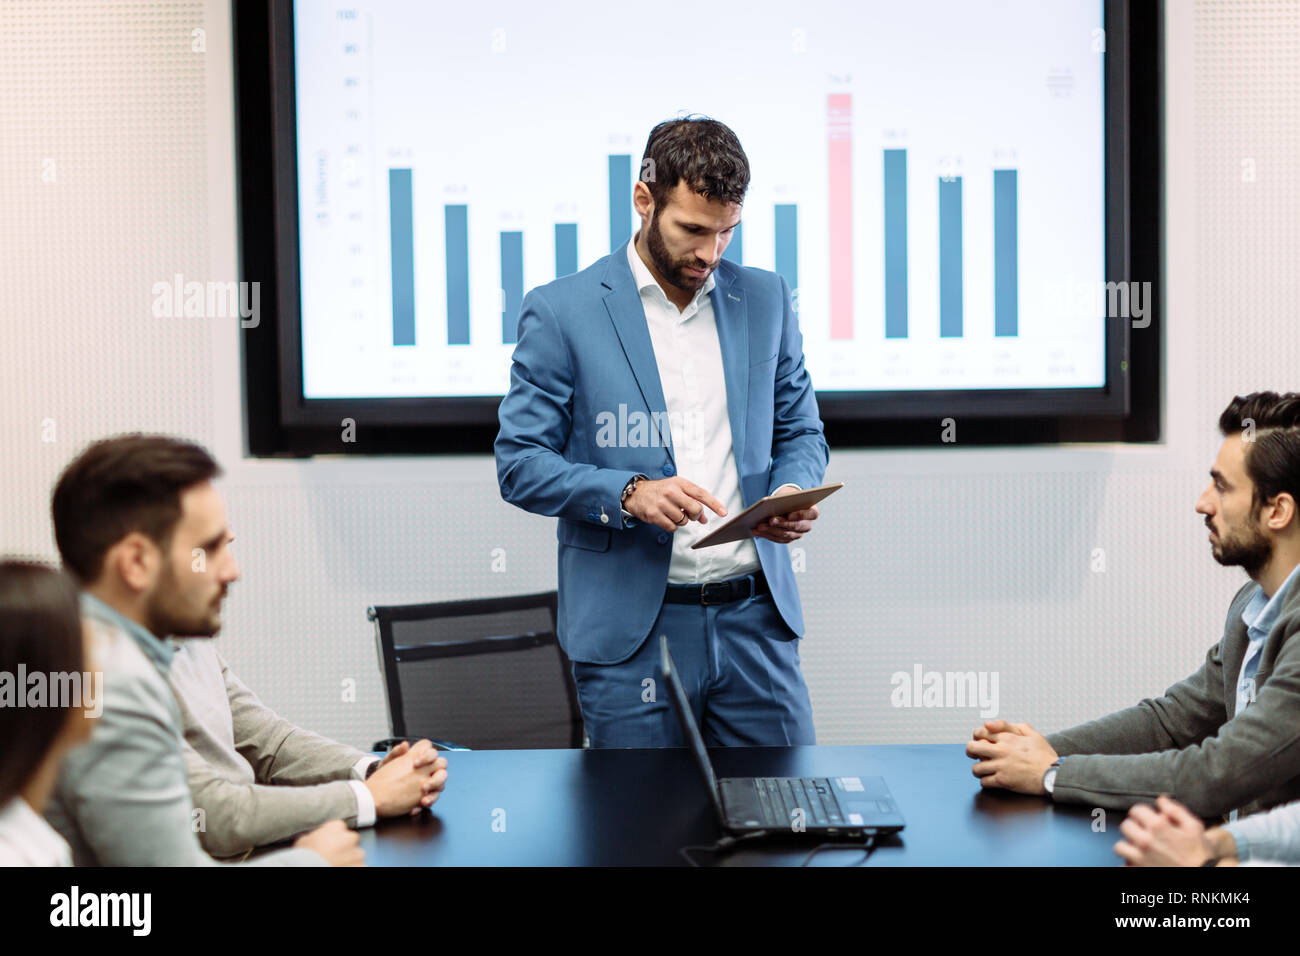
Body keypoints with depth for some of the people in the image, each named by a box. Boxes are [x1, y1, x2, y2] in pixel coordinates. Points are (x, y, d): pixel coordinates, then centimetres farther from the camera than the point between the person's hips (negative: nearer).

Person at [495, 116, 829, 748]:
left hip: (754, 620, 3)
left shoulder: (765, 299, 10)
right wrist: (627, 493, -19)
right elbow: (520, 464, -3)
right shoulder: (560, 311, -2)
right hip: (630, 632, -3)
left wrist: (793, 491, -5)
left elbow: (801, 431, 18)